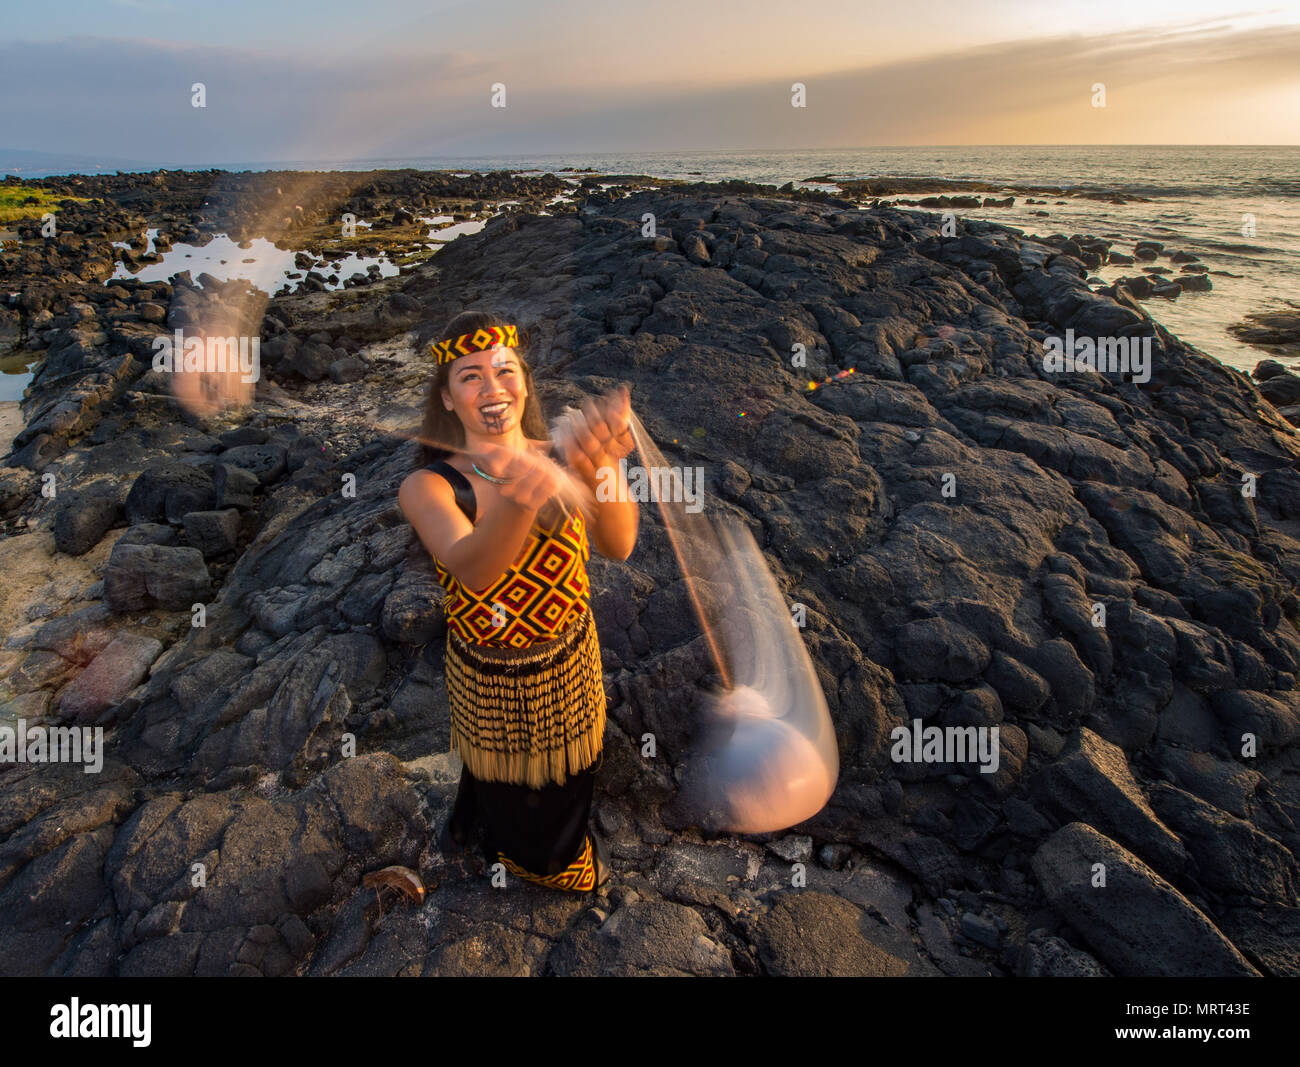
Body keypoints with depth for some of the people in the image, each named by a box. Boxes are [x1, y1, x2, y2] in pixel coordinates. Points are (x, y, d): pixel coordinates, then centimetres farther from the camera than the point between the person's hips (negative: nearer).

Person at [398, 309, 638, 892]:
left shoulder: (561, 459, -18)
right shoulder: (428, 487, -22)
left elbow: (618, 545, -36)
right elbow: (471, 568, -42)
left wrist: (597, 473, -58)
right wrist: (522, 497, -64)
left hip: (571, 663, 2)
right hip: (486, 679, -2)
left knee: (568, 778, 29)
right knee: (500, 787, 26)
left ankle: (567, 848, 64)